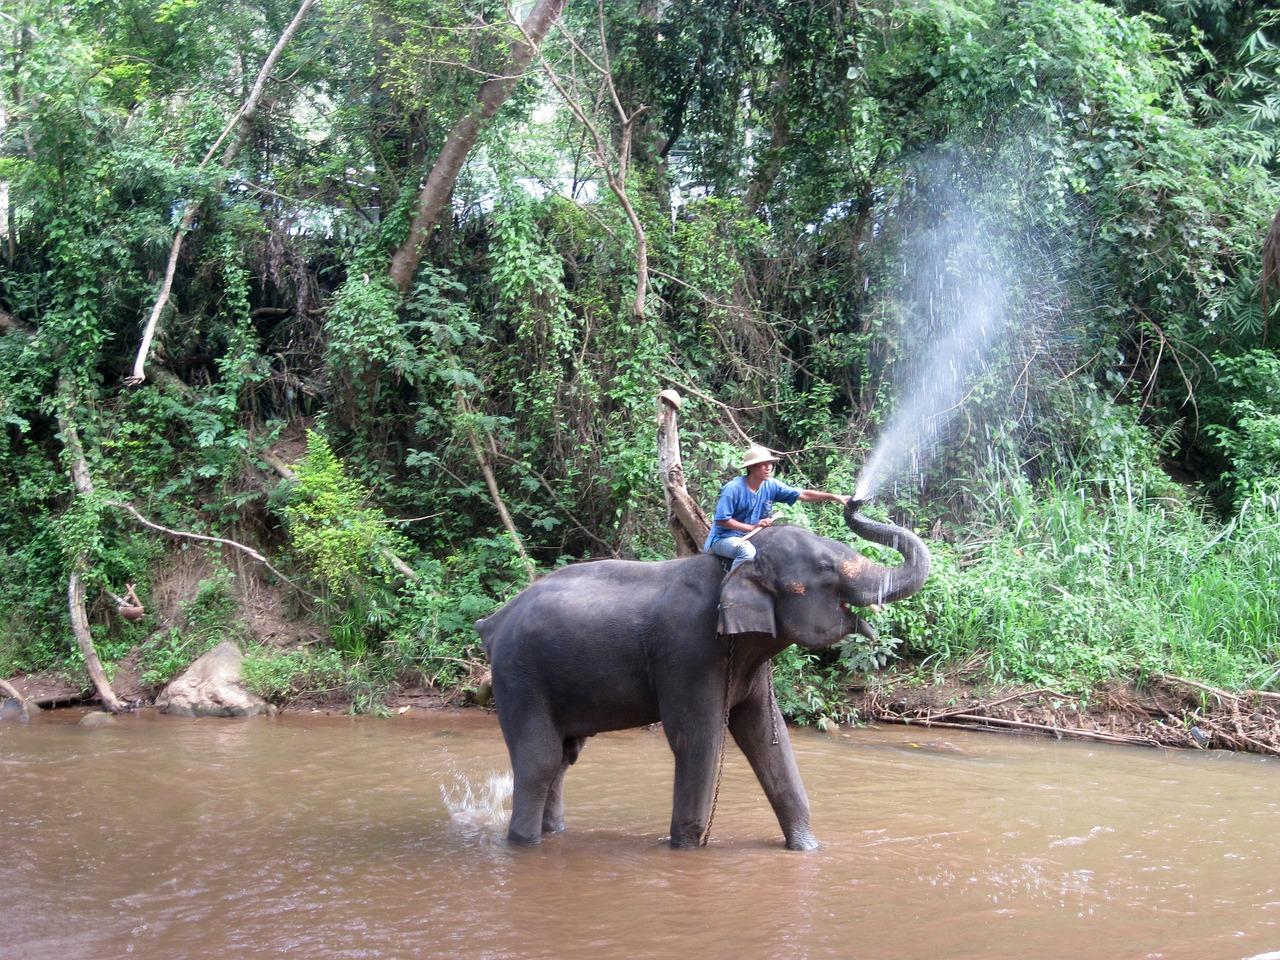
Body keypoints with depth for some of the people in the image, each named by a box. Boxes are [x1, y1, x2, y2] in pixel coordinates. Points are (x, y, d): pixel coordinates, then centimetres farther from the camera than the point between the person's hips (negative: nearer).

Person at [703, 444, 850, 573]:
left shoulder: (771, 486, -2)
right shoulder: (733, 489, -19)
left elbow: (804, 495, -4)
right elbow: (721, 520, -18)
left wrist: (834, 497, -14)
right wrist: (752, 527, -21)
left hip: (752, 538, 7)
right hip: (724, 538, -7)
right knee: (747, 551, -37)